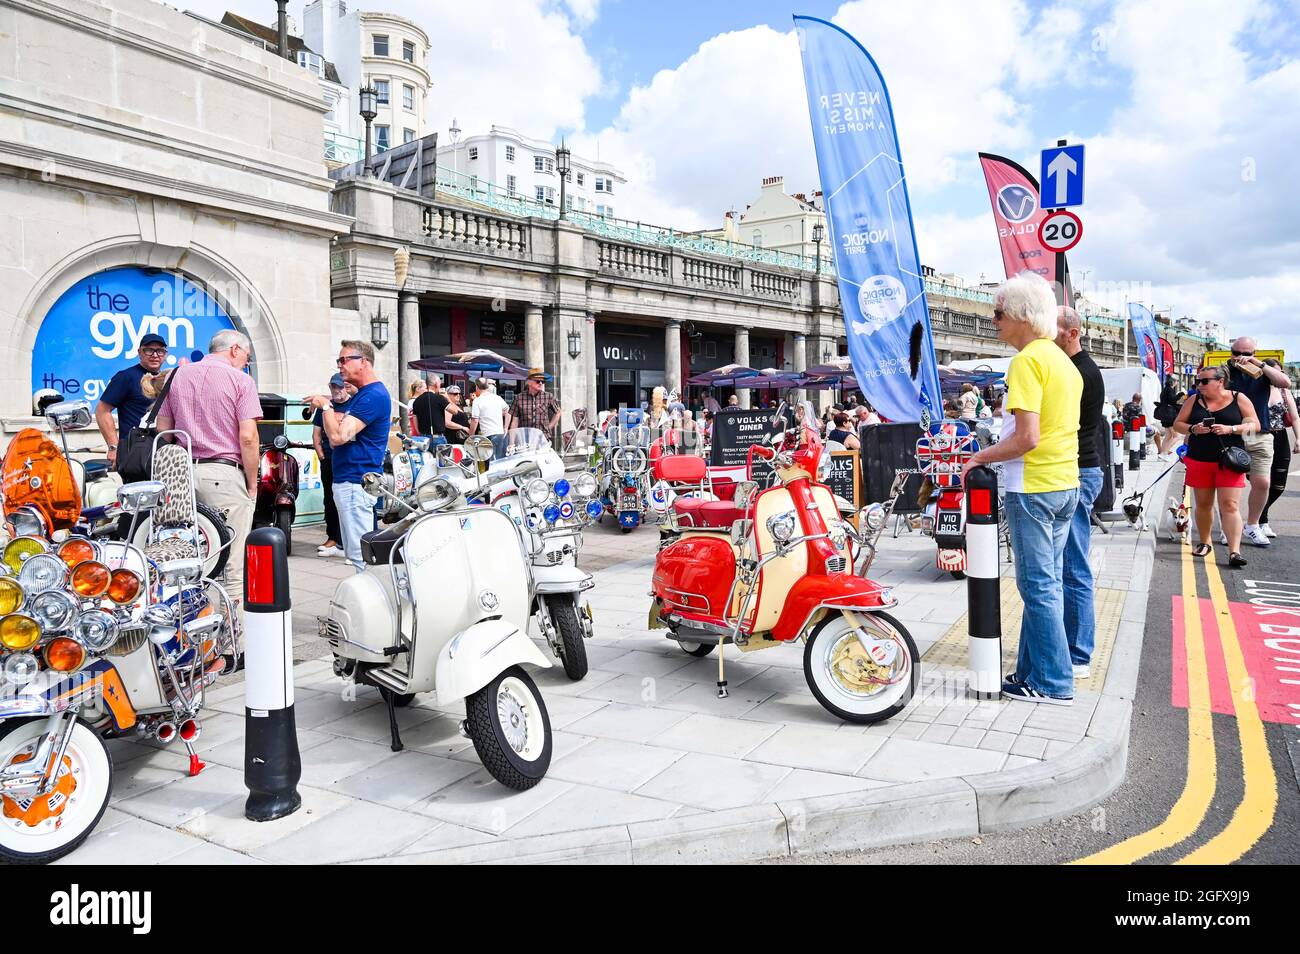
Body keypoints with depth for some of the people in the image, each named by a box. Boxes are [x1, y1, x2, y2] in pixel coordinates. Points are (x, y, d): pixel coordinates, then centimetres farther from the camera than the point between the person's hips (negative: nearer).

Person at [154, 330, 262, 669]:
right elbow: (248, 437, -9)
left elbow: (162, 428, 16)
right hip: (225, 474, -6)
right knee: (230, 566, -2)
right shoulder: (240, 380, -1)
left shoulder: (179, 376, 17)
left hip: (182, 474, 6)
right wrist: (252, 484, -2)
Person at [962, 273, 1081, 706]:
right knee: (1047, 581, 14)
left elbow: (1027, 438, -22)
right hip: (1066, 483, 9)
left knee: (1038, 584, -1)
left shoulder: (1027, 360, -15)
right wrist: (994, 452, 17)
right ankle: (1035, 670, 23)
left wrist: (980, 457, -9)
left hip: (1033, 486, -9)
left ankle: (1053, 682, 9)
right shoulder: (1064, 361, 14)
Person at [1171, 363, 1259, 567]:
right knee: (1203, 504, 11)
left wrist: (1230, 429, -18)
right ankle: (1204, 543, 28)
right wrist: (1193, 429, -13)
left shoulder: (1239, 399, 0)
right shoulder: (1195, 401, 6)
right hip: (1200, 460, 3)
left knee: (1230, 505, -9)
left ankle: (1234, 551, -12)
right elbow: (1177, 424, 8)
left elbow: (1254, 425, -1)